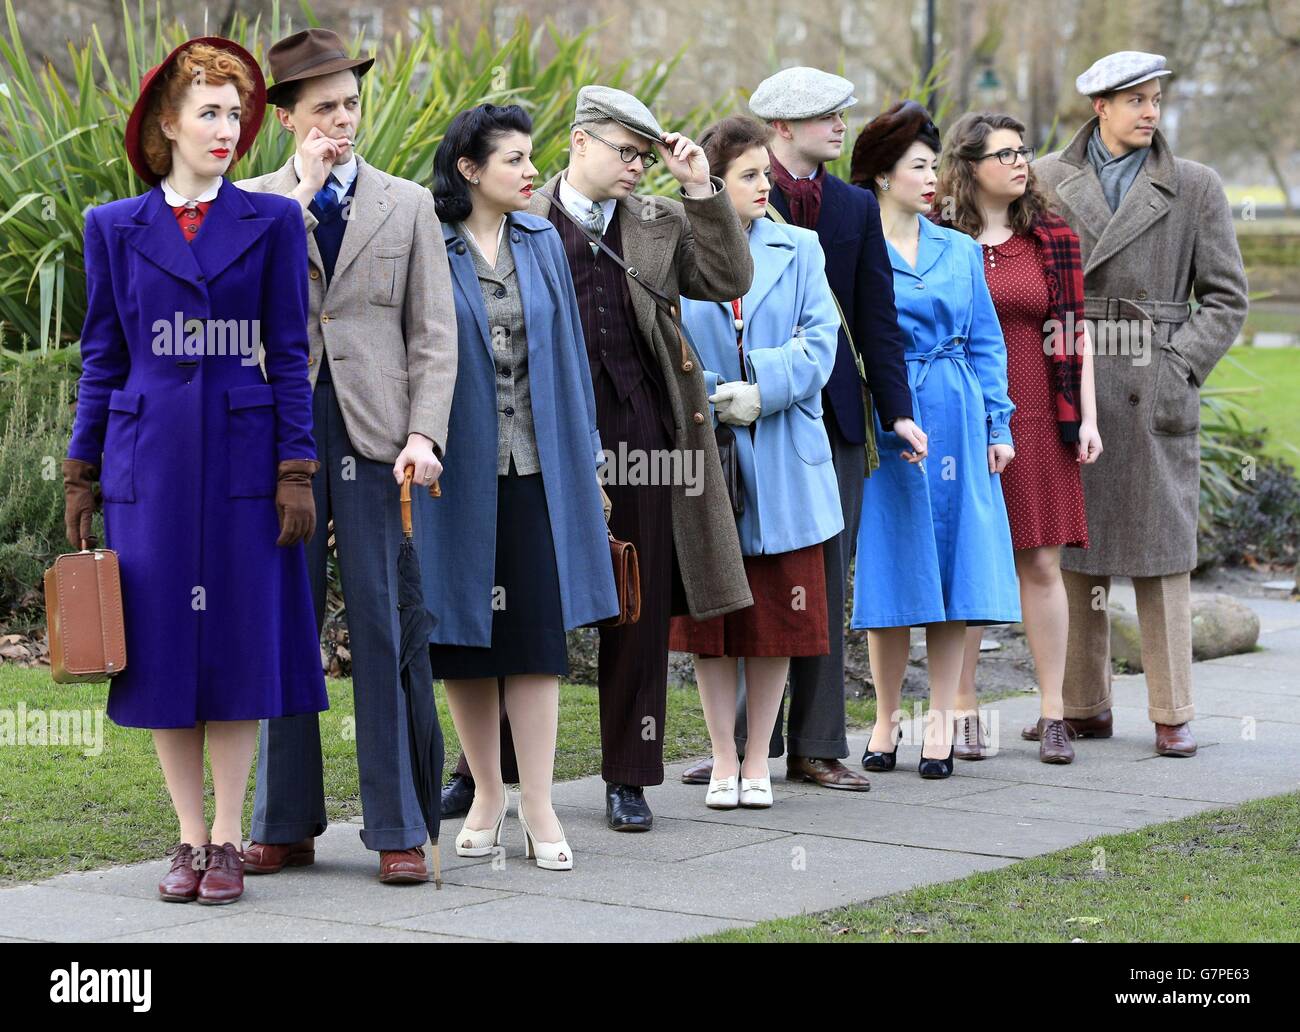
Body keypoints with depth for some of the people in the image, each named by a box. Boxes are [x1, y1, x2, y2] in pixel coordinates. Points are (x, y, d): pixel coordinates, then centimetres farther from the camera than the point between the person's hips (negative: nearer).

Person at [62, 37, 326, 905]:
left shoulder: (271, 223, 3)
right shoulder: (115, 228, 6)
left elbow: (290, 355, 2)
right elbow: (101, 359, 10)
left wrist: (297, 471, -4)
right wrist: (81, 474, 7)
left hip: (242, 457, -1)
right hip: (149, 462, 1)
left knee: (238, 641, 0)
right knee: (163, 647, 3)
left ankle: (228, 839, 9)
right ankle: (190, 838, 13)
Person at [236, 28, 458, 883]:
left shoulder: (407, 204, 10)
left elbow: (434, 334, 6)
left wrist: (424, 435, -7)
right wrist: (303, 191, -9)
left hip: (376, 439, -1)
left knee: (383, 633, -2)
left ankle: (399, 830, 4)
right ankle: (287, 825, 14)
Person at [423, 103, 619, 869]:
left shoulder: (542, 243, 8)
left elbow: (568, 349, 12)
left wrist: (586, 458, 10)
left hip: (534, 468, 2)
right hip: (458, 469, -2)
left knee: (537, 634, -3)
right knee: (465, 636, 5)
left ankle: (538, 807, 0)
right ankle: (488, 795, 18)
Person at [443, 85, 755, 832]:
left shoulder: (662, 223, 12)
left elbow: (729, 281, 4)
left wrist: (702, 190, -3)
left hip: (641, 431, 2)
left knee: (642, 610, 5)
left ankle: (630, 779, 14)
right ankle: (486, 767, 17)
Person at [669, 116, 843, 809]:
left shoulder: (799, 249, 6)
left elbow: (820, 340, -2)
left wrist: (765, 390, -15)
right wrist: (702, 404, -12)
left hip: (782, 464, 1)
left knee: (778, 619, 5)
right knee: (708, 621, 4)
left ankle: (757, 762, 16)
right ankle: (723, 761, 16)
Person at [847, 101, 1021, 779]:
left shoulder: (960, 251, 11)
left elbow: (986, 342, 13)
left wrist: (998, 425, 7)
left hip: (956, 419, 3)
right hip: (881, 427, -3)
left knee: (952, 563, 2)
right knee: (891, 566, 1)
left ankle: (940, 719, 10)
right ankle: (887, 717, 14)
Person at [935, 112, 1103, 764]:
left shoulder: (1053, 238, 9)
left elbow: (1074, 330, 9)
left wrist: (1086, 418, 2)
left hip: (1038, 422, 1)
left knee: (1042, 564, 1)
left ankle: (1052, 713, 6)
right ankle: (963, 711, 9)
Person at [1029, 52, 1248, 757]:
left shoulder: (1195, 188, 4)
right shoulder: (1049, 180, 7)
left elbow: (1226, 297, 5)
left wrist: (1181, 368, -7)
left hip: (1155, 388, -1)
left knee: (1161, 545, -2)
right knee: (1073, 543, 4)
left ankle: (1172, 716, 2)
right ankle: (1083, 706, 13)